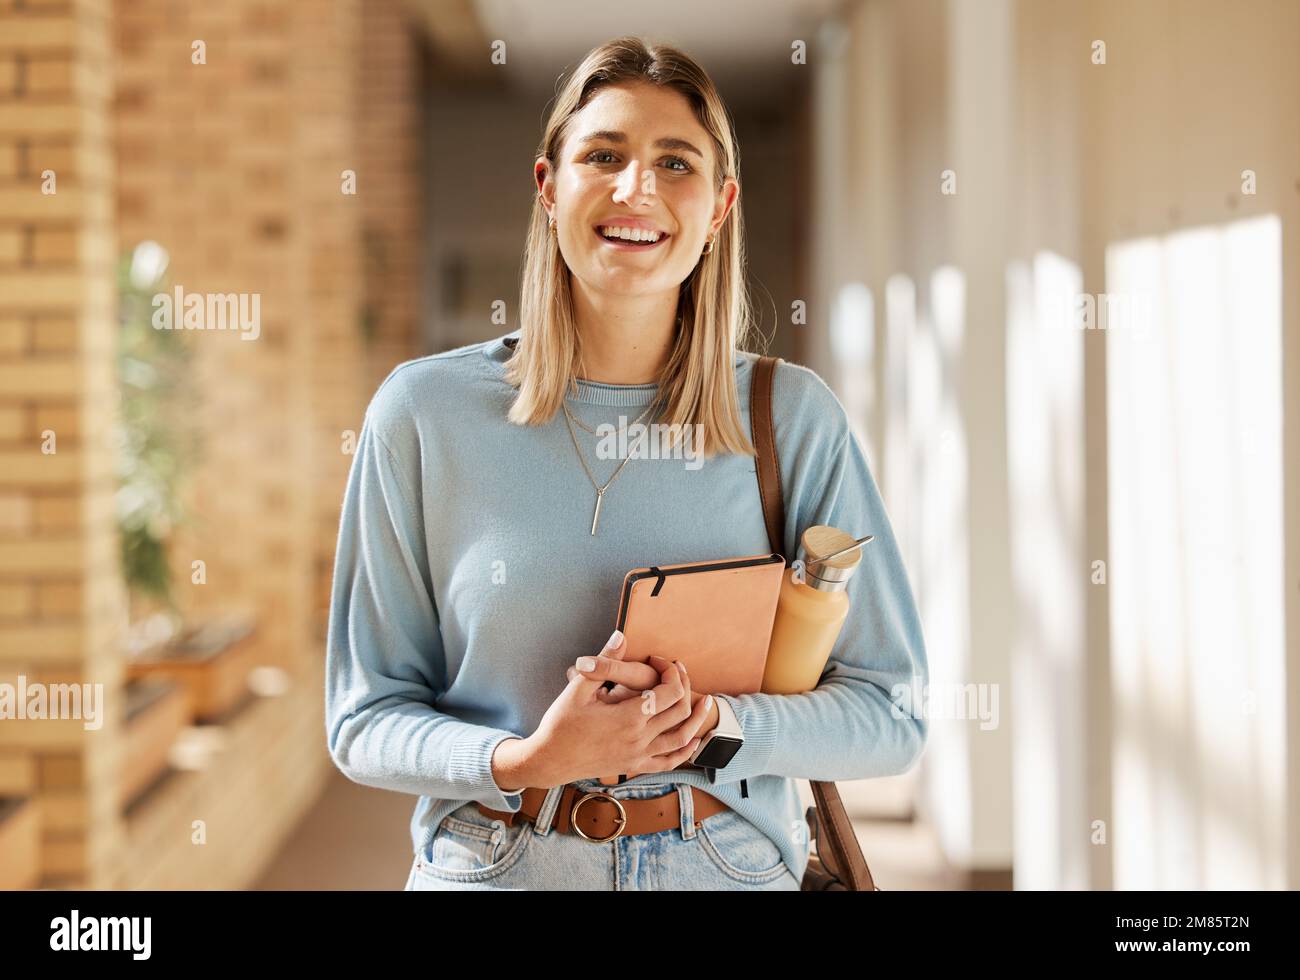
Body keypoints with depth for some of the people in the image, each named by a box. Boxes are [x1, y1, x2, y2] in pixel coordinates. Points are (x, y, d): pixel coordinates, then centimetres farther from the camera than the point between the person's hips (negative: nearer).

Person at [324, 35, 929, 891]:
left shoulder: (793, 417, -5)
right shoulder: (425, 412, -6)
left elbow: (893, 718, -4)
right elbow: (366, 721, -3)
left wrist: (713, 722, -21)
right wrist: (525, 759, -21)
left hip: (732, 864, 1)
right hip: (493, 864, 0)